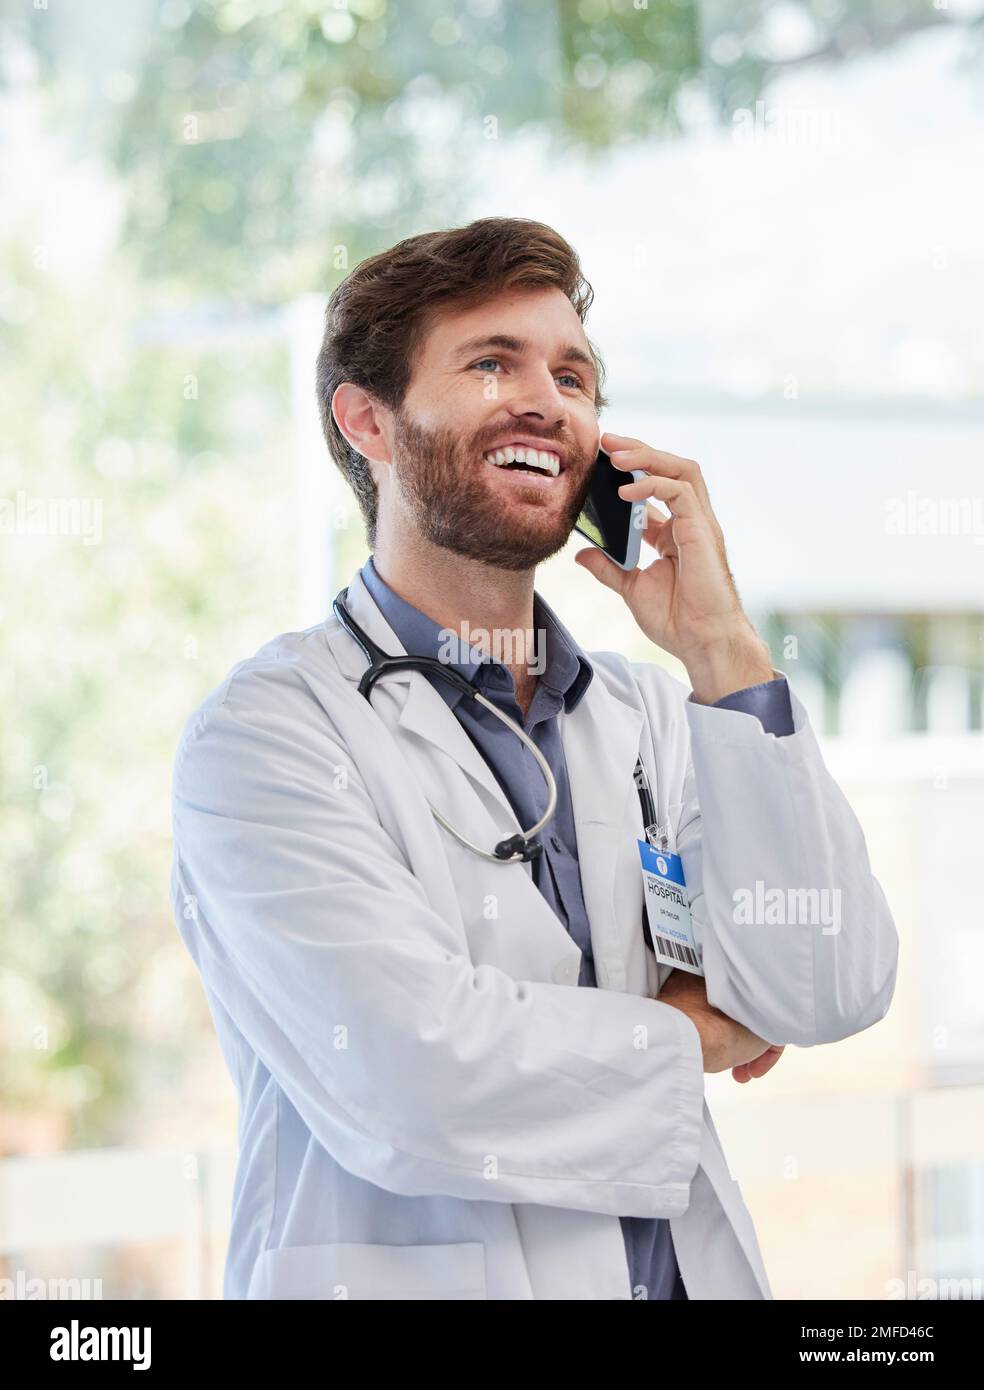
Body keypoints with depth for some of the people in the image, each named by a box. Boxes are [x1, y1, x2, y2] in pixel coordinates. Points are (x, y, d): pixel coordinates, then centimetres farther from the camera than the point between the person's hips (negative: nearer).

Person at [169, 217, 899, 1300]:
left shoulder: (650, 714, 7)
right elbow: (410, 1092, -21)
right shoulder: (266, 732, -10)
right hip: (413, 1277, -4)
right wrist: (687, 1035, -5)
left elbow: (829, 996, -5)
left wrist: (722, 649, -9)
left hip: (690, 1273, 5)